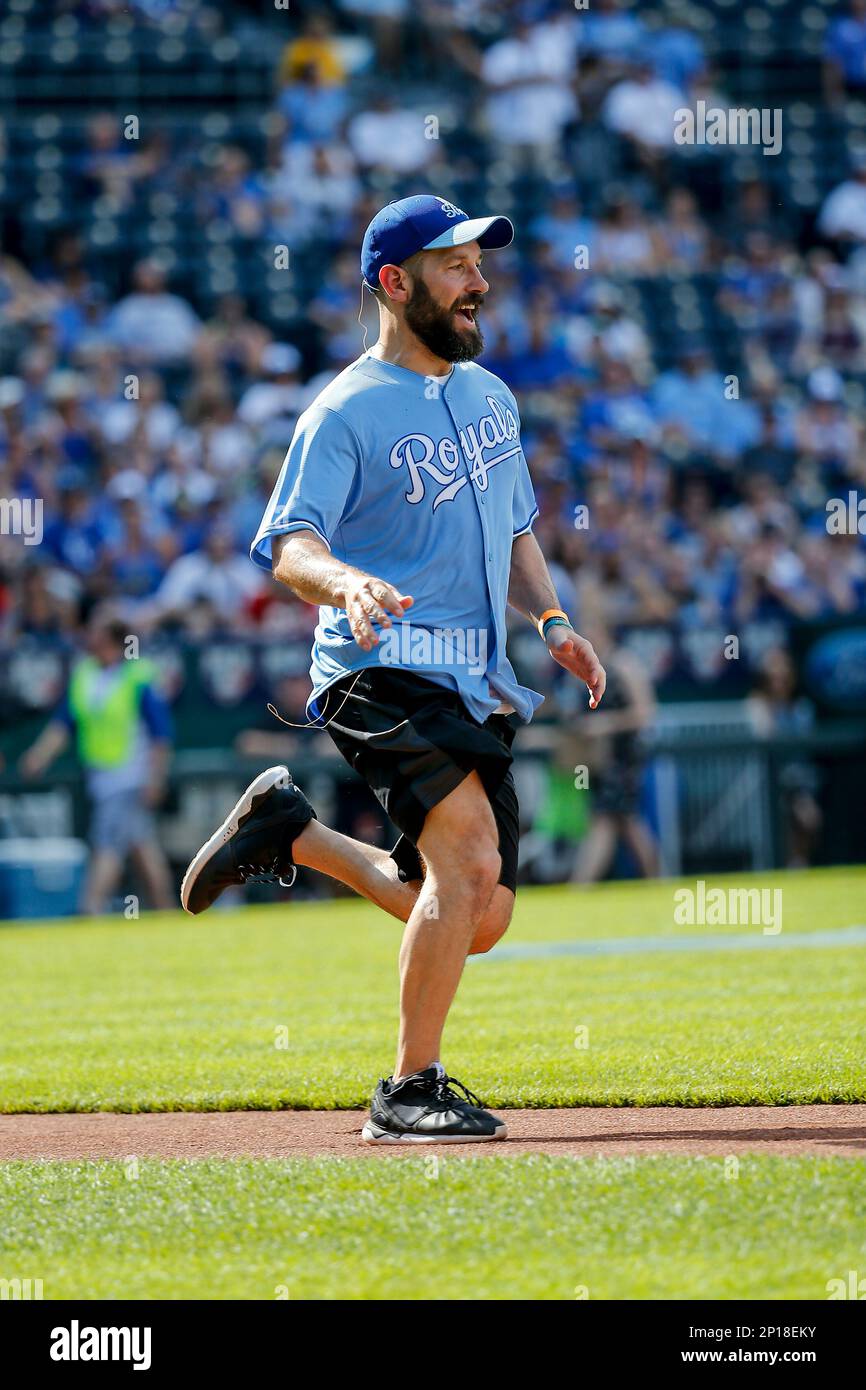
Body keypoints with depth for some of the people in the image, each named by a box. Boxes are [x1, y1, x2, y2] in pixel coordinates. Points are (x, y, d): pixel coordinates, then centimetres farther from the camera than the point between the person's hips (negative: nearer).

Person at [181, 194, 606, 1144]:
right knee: (471, 859, -24)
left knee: (478, 920, 7)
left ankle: (290, 832, 27)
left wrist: (551, 621, 9)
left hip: (475, 688, 8)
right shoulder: (346, 413, -7)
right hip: (383, 672, -8)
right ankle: (409, 1093, -13)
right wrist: (345, 581, -39)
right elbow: (286, 545, -17)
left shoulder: (491, 395, 16)